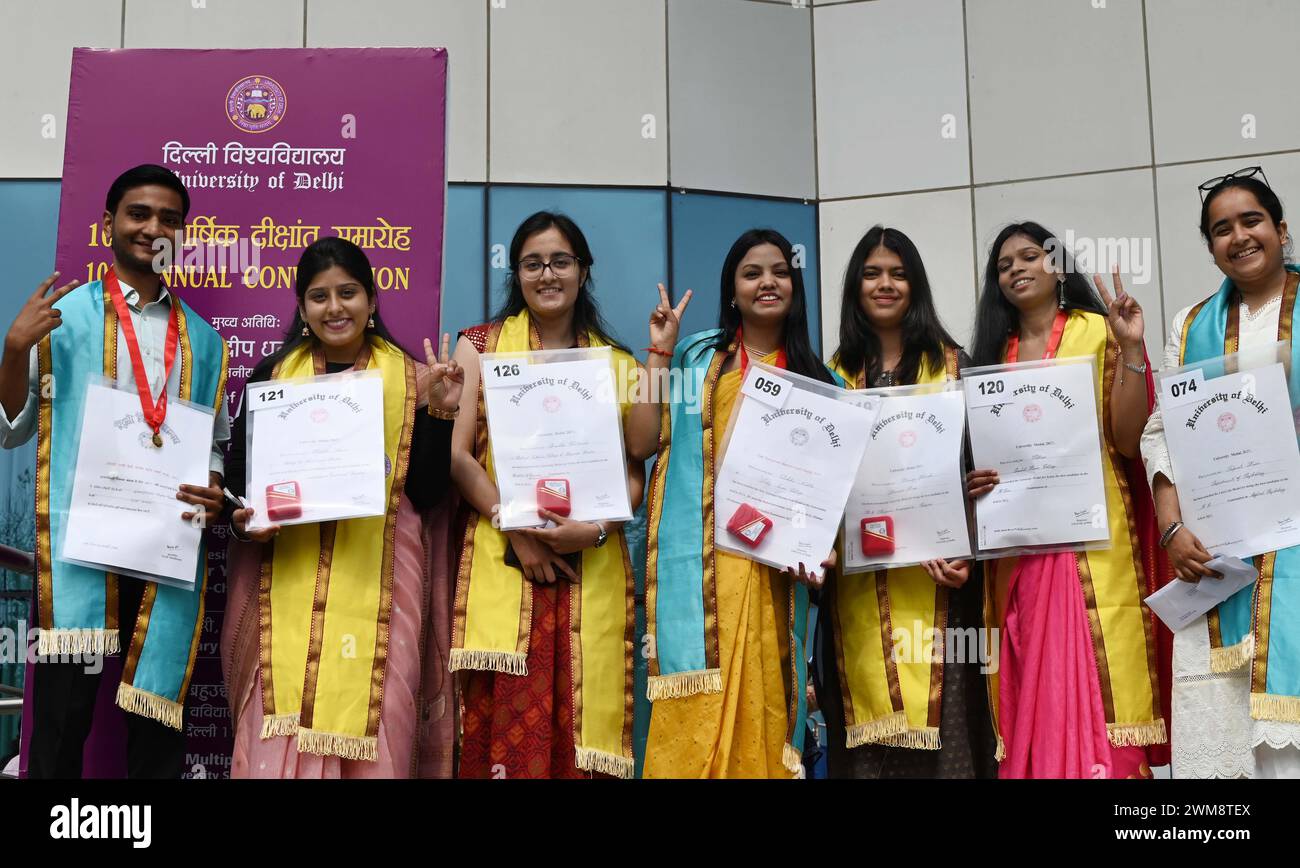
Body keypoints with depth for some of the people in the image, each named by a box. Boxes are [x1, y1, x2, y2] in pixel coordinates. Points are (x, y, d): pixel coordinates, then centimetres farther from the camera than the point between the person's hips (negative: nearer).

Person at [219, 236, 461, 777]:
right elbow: (236, 474, 12)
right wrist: (242, 520, -8)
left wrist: (440, 413, -10)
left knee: (366, 723, -6)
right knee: (278, 735, -6)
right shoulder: (271, 374, 10)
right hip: (283, 585, 1)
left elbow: (427, 493, 1)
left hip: (376, 581, -1)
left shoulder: (411, 378, 7)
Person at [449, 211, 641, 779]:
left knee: (581, 729, 0)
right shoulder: (481, 346, 9)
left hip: (592, 573, 2)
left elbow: (635, 474, 9)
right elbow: (456, 454, -1)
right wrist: (517, 527, -12)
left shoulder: (617, 363, 14)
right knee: (504, 734, -7)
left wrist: (594, 529, -11)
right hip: (502, 567, -2)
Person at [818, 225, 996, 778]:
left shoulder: (950, 364, 6)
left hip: (932, 580, -2)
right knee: (868, 719, 2)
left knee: (936, 713, -4)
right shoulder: (836, 373, 12)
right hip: (858, 581, 2)